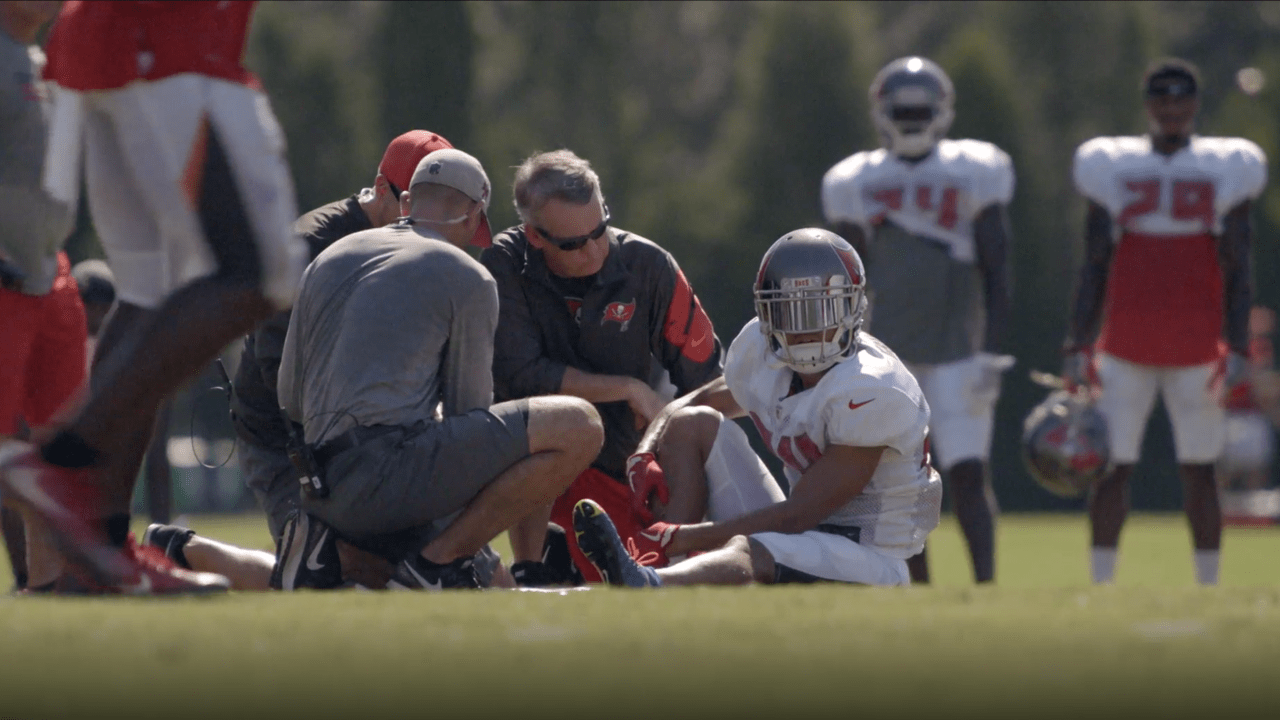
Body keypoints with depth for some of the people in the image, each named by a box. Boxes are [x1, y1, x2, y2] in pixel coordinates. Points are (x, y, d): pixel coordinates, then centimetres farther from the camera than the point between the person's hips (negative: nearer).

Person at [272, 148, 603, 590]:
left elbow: (289, 400, 24)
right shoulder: (468, 279, 5)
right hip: (390, 465, -8)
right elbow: (469, 408, 7)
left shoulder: (326, 261, 24)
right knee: (577, 427, -8)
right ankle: (436, 563, -11)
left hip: (325, 491, 8)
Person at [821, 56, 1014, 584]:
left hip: (956, 351, -3)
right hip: (889, 353, 3)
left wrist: (991, 352, -11)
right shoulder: (857, 184, 7)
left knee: (968, 473, -12)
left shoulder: (972, 174, -1)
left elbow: (995, 273, -3)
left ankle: (986, 584, -12)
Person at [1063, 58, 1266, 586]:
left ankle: (1209, 586, 8)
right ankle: (1100, 585, 3)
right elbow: (1094, 269, 8)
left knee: (1200, 468, 3)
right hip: (1124, 343, 0)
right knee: (1112, 466, -2)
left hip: (1198, 345, 0)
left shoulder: (1223, 170, 5)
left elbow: (1236, 272, 4)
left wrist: (1237, 350, -4)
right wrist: (1078, 347, 0)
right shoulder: (1113, 167, 7)